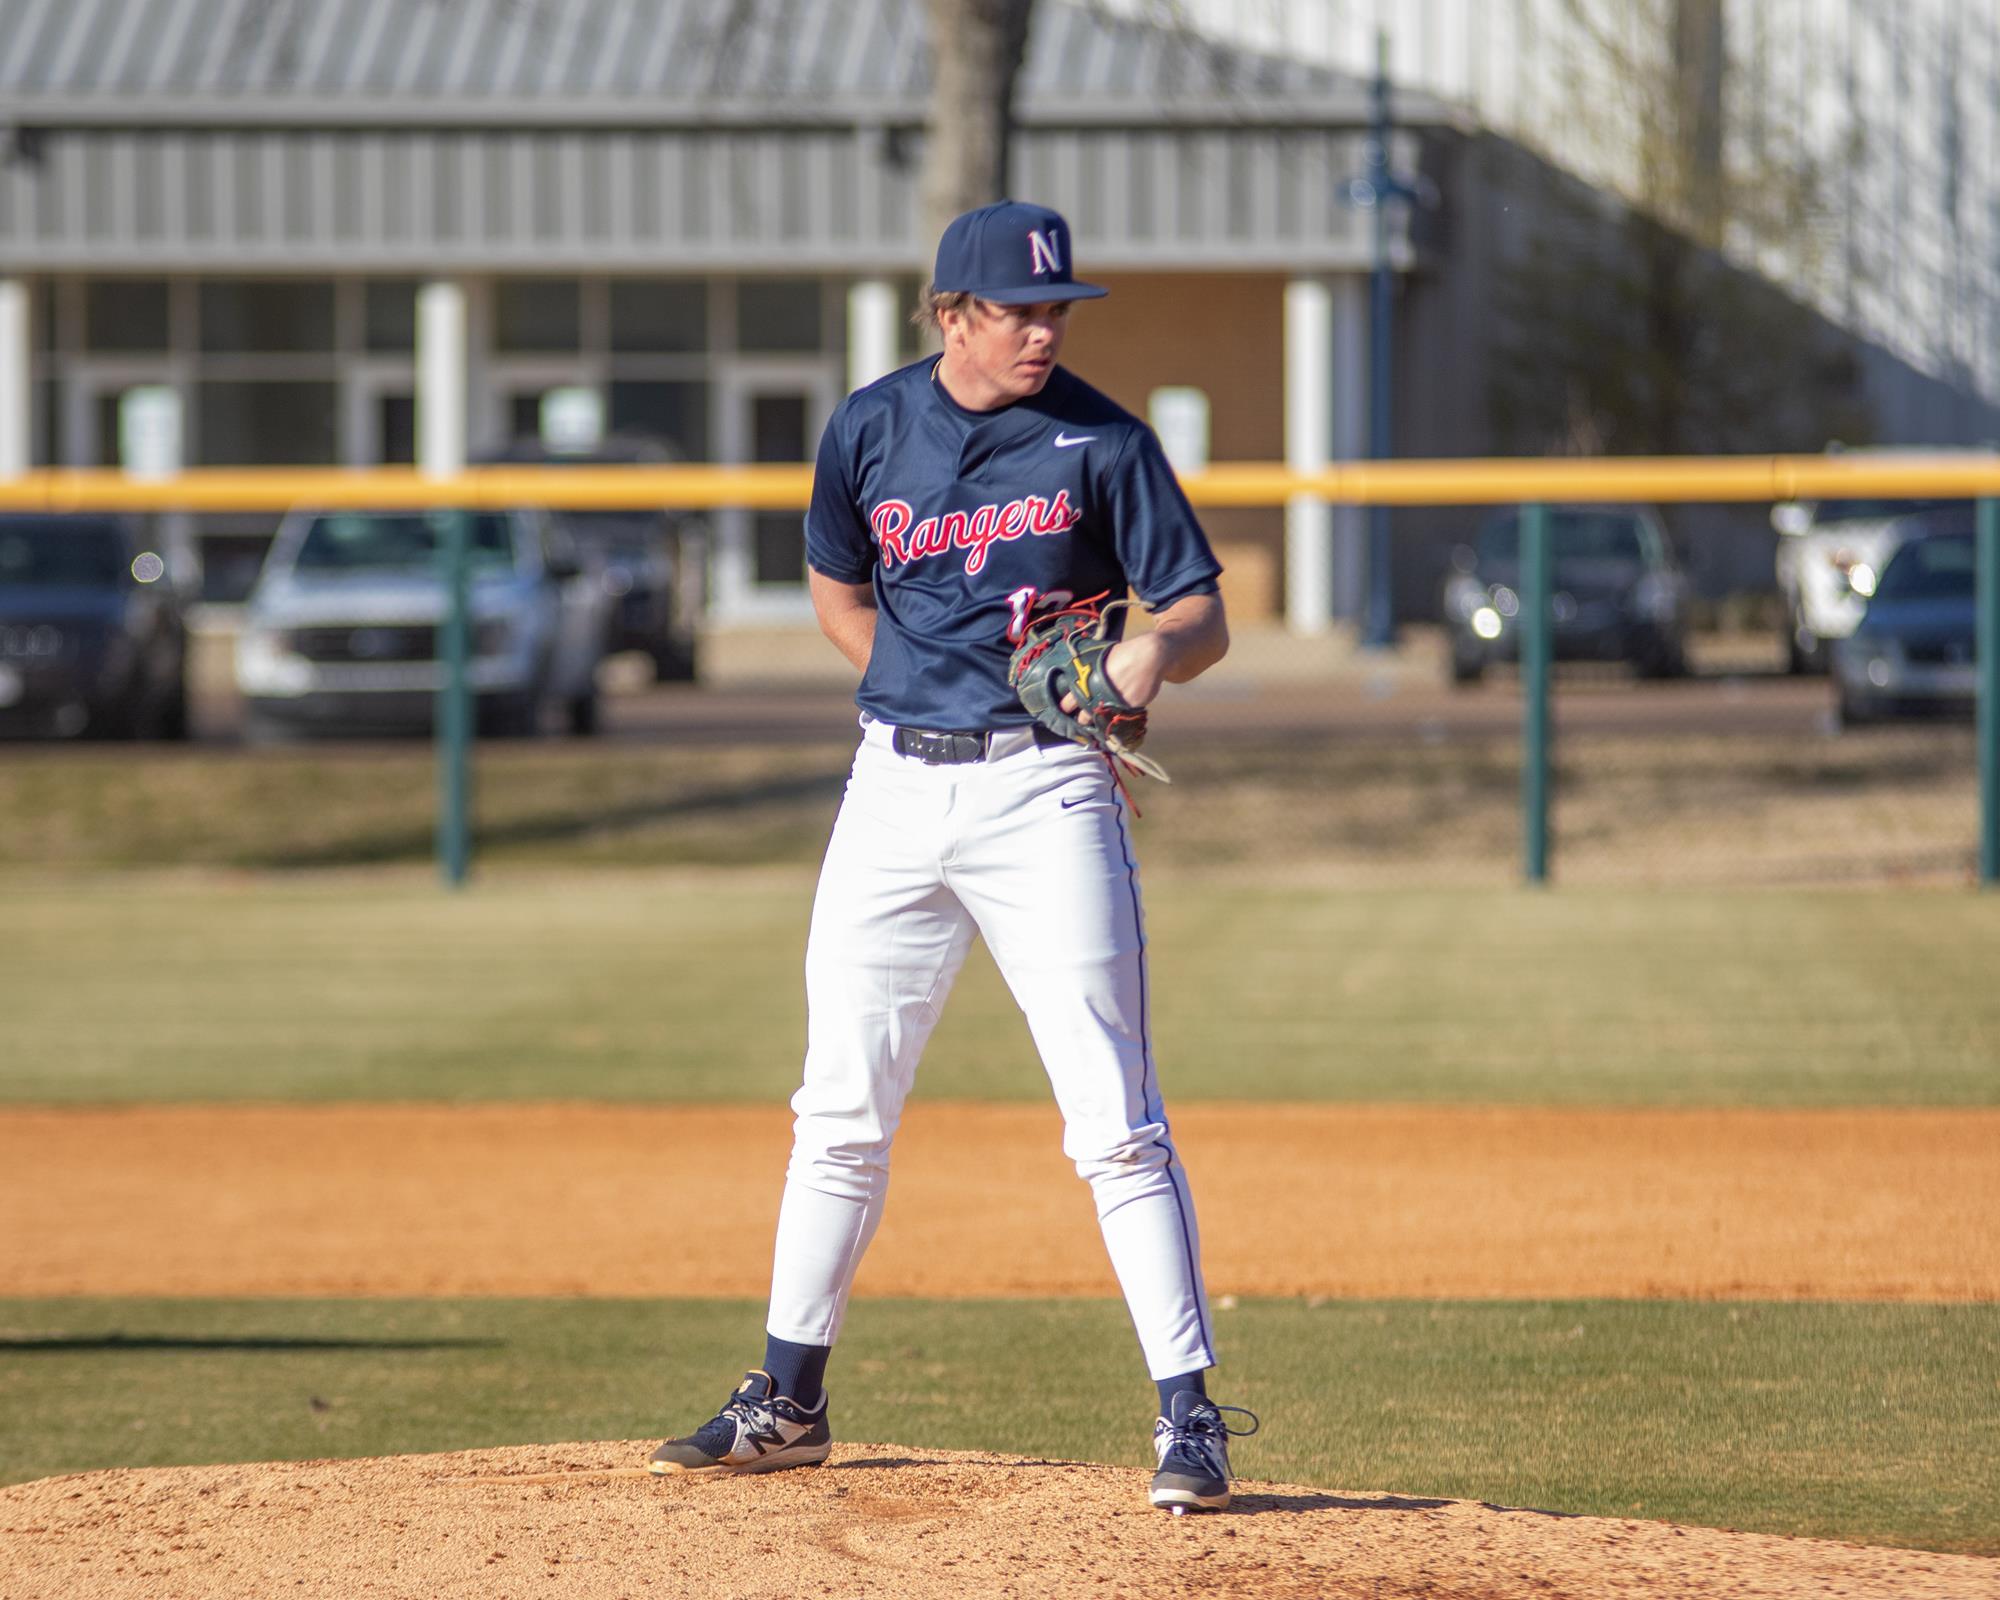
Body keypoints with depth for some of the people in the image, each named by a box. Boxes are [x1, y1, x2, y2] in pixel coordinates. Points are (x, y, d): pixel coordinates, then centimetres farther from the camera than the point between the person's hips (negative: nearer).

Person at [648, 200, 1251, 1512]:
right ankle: (788, 1401, 23)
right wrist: (930, 692, 8)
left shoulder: (1102, 442, -6)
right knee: (842, 1108, 11)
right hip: (895, 784, 4)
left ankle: (1189, 1413, -9)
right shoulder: (870, 431, 4)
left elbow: (1204, 616, -6)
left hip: (1046, 790, -4)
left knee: (1114, 1117, -11)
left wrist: (1154, 651, -28)